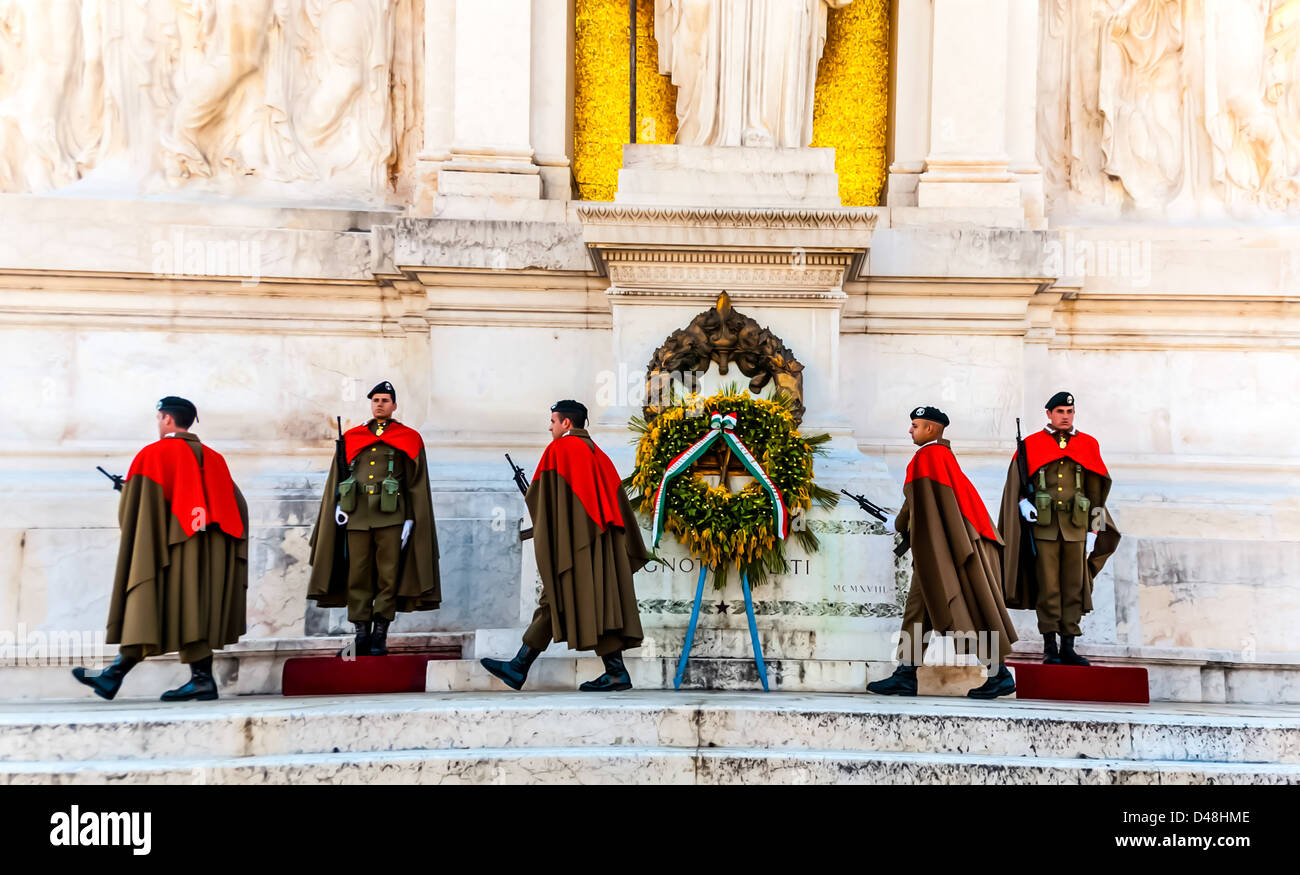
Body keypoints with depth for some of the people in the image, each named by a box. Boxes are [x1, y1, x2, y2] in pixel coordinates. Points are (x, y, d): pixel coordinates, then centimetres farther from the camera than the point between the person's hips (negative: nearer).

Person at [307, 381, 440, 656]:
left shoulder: (408, 439, 8)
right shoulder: (352, 438, 16)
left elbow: (416, 485, 5)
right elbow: (337, 478, 17)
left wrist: (411, 519, -3)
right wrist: (338, 505, 2)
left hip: (390, 516, -2)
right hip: (357, 514, 3)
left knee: (387, 576, -3)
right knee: (357, 576, 1)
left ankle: (380, 636, 2)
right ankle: (360, 635, 5)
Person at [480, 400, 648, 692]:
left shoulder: (559, 449, -5)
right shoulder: (597, 453, 18)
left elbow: (539, 495, -4)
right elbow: (618, 500, 16)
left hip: (573, 539, -9)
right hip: (599, 539, 9)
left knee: (588, 604, -8)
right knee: (554, 602, 7)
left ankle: (617, 673, -10)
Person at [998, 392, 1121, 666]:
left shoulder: (1088, 446, 10)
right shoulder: (1032, 445, 6)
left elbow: (1096, 491, 10)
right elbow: (1016, 483, 6)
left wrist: (1093, 531, 5)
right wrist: (1022, 502, -14)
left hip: (1076, 527, 2)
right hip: (1044, 526, -2)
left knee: (1074, 587, 2)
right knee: (1047, 588, -2)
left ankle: (1068, 647, 8)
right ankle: (1050, 648, 2)